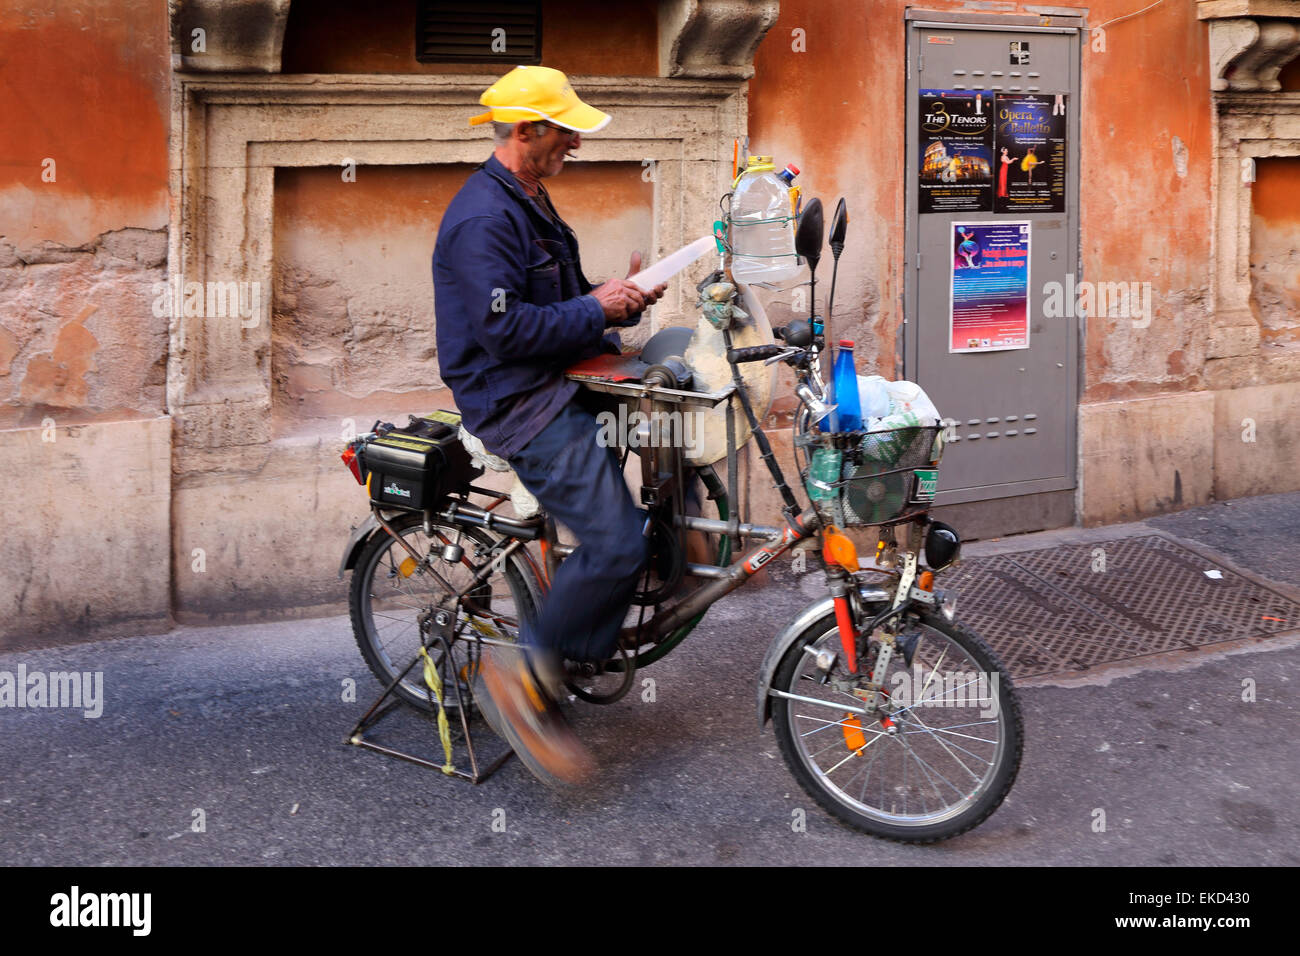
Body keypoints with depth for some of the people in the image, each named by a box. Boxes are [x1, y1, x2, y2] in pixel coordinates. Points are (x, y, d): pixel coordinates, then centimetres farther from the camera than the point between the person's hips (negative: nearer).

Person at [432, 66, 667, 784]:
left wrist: (618, 299, 5)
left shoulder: (529, 204, 18)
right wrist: (596, 309, -15)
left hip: (560, 383, 11)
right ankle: (521, 676, -3)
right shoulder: (481, 217, -17)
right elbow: (504, 328, -25)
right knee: (616, 542, -18)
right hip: (519, 402, -11)